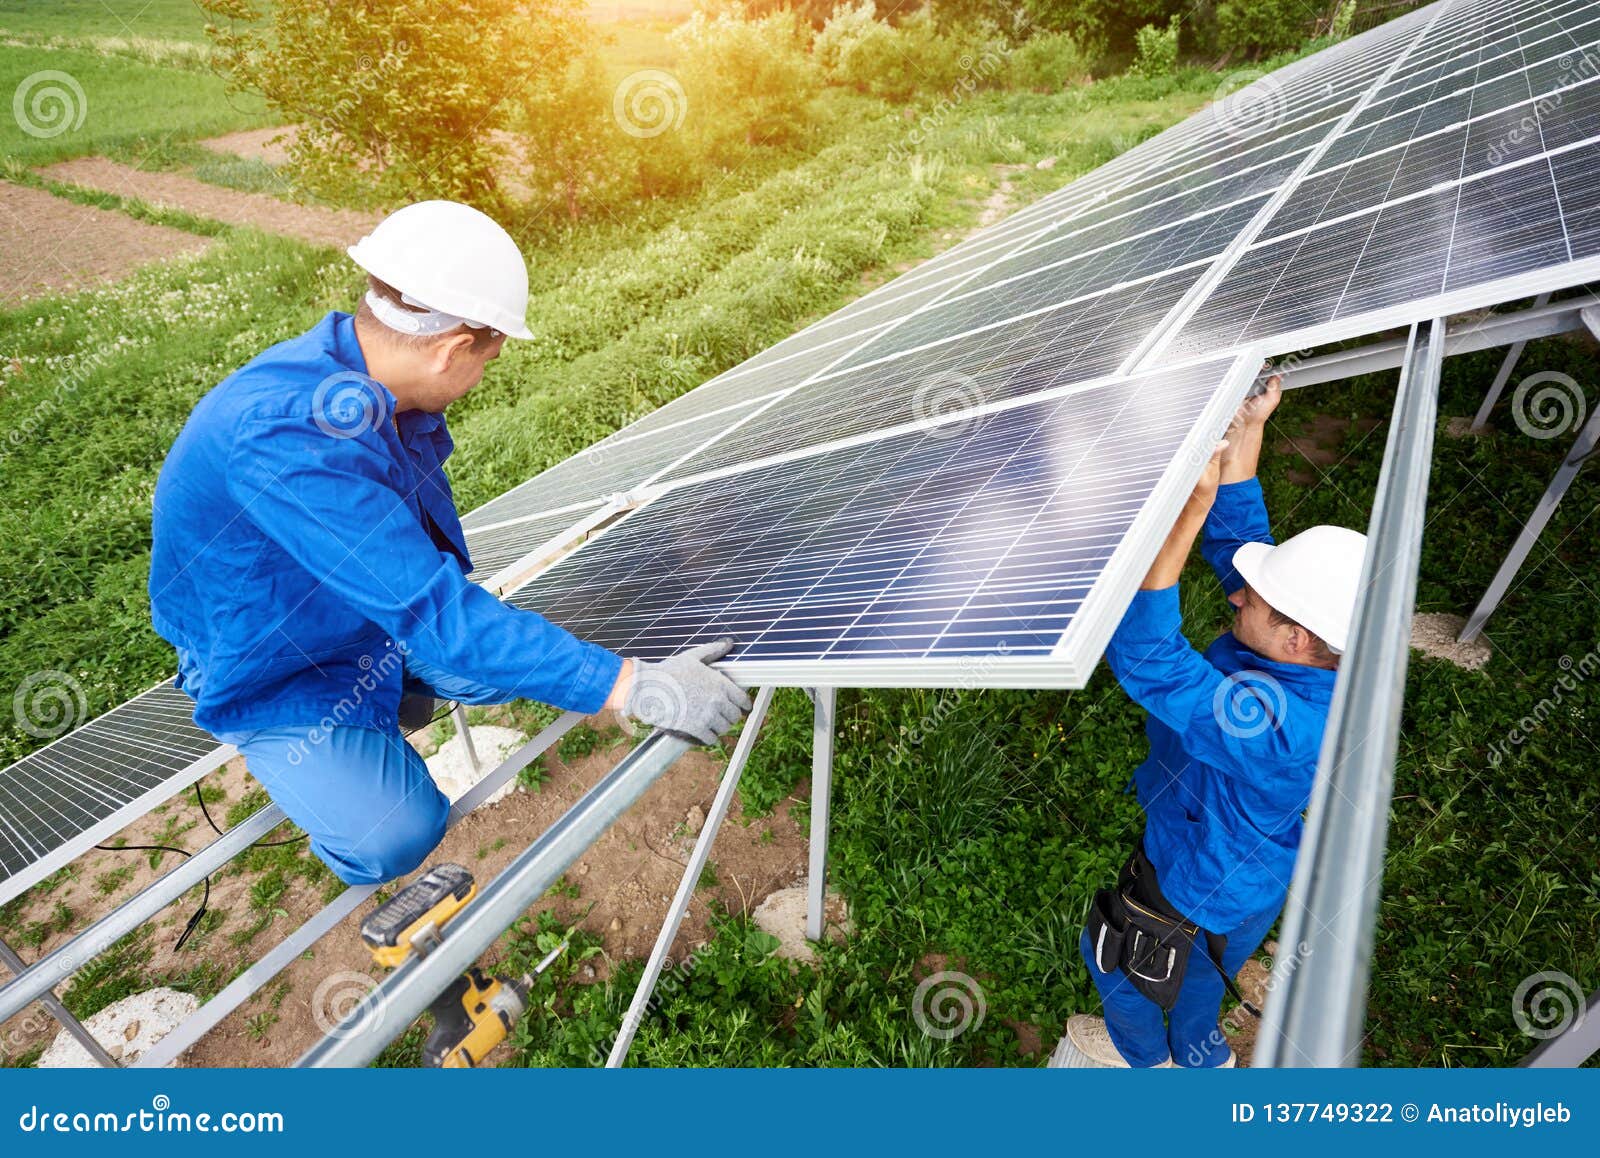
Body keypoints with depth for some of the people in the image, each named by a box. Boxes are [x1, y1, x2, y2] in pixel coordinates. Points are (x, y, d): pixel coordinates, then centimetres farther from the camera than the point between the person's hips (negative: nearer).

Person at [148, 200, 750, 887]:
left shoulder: (382, 389, -12)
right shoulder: (287, 432, -39)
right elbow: (432, 609, -43)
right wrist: (634, 688, -44)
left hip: (377, 615, 7)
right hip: (268, 668, -7)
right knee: (396, 834, -21)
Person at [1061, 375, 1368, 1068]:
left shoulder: (1272, 724, -46)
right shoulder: (1315, 654, -19)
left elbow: (1142, 655, -54)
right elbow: (1239, 539, -10)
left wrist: (1190, 507, -56)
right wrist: (1247, 428, -14)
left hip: (1202, 894, -7)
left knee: (1110, 960, 25)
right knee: (1198, 972, 37)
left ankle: (1138, 1052, 57)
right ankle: (1198, 1053, 67)